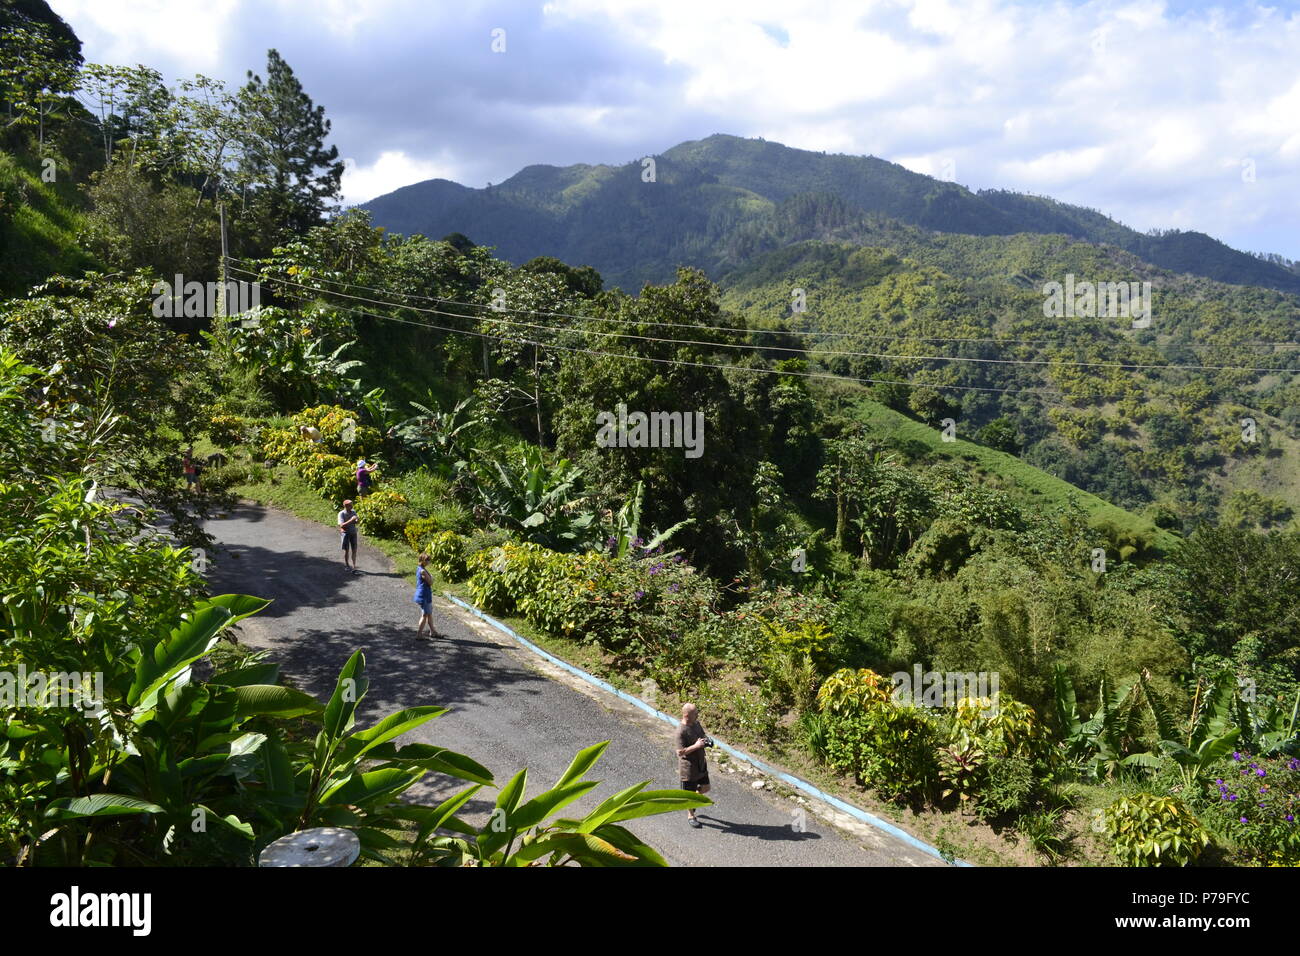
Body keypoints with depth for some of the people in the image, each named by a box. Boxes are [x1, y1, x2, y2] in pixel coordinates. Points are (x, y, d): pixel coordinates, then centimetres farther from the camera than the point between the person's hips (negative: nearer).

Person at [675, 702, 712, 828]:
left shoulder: (696, 723, -2)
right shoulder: (681, 731, -26)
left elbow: (703, 735, 16)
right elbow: (680, 752, -25)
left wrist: (707, 741, -6)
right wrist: (696, 746, -29)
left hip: (701, 764, 8)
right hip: (689, 767, -7)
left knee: (705, 788, 20)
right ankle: (690, 816, 30)